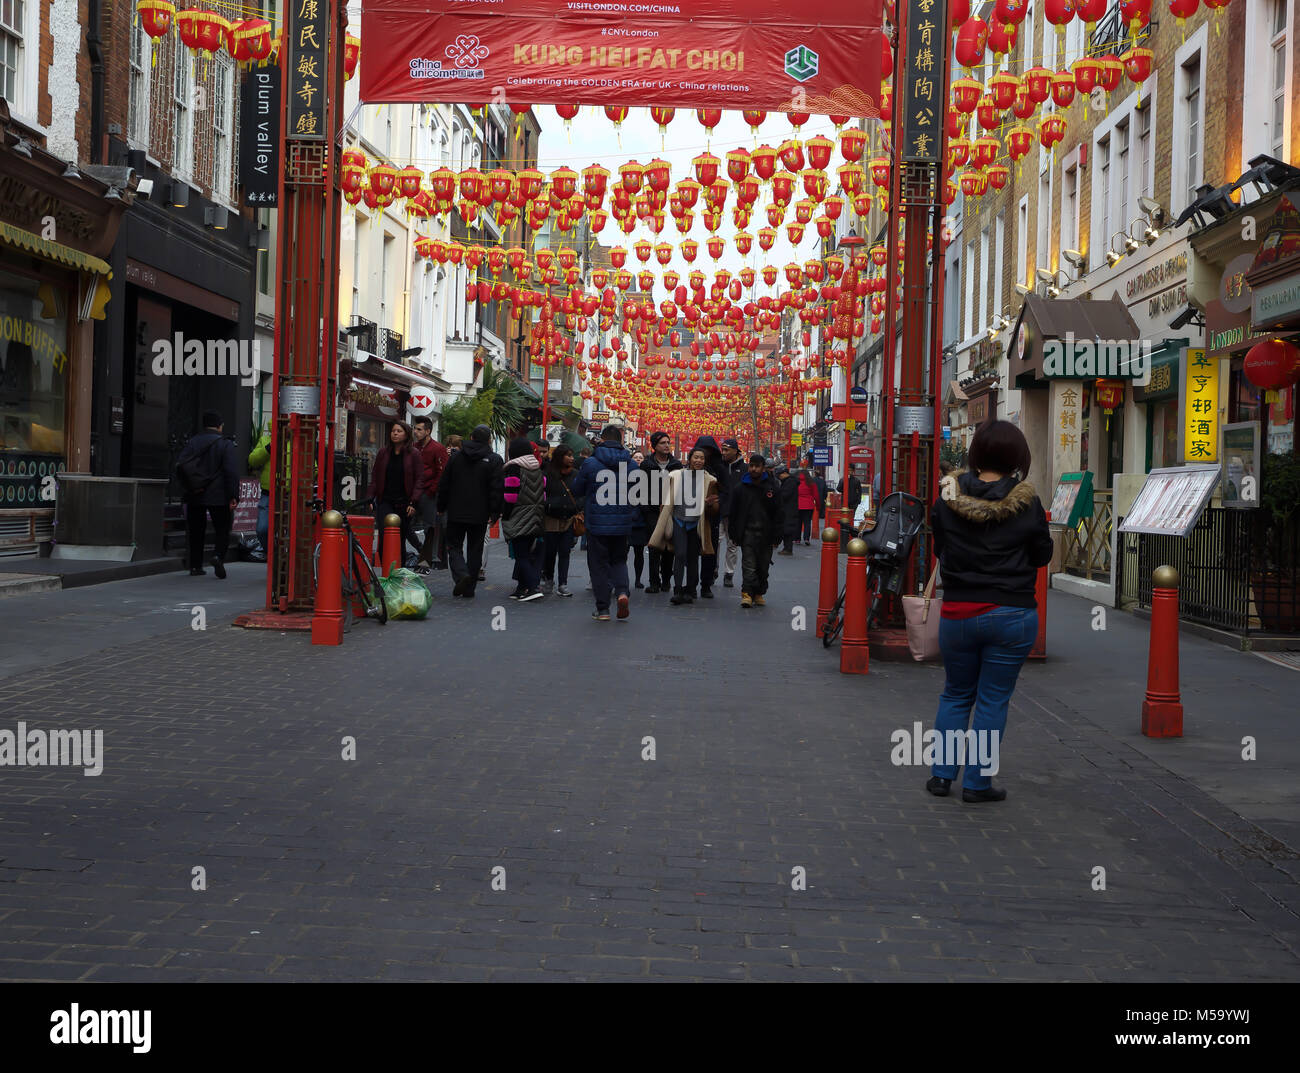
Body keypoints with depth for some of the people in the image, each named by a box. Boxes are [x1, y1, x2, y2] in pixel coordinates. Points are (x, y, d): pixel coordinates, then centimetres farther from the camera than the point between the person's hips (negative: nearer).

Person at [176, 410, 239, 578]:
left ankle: (195, 566, 13)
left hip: (195, 495, 4)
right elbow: (231, 471, -12)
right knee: (222, 530, 5)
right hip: (218, 496, -3)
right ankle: (218, 556, -19)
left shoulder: (193, 442, 5)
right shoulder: (226, 444, -6)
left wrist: (187, 487, 10)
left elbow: (180, 465, 1)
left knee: (196, 532, 13)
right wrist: (233, 496, -12)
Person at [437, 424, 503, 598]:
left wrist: (441, 507, 16)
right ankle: (469, 588, 8)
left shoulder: (456, 456, 4)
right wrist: (494, 513, 0)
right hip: (480, 515, -1)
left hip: (456, 513, 1)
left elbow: (443, 485, 7)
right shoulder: (494, 460, -3)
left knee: (454, 546, 8)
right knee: (475, 550, 8)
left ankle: (461, 574, -18)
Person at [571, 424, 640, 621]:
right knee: (619, 560, 19)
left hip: (597, 523, -3)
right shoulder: (630, 465, 0)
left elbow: (577, 489, 2)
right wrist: (634, 516, 17)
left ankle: (603, 609, 7)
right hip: (622, 523, 3)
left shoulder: (590, 464, -9)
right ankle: (621, 591, -7)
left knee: (599, 564, 6)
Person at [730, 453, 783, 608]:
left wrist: (776, 535, -2)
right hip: (747, 532, -1)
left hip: (765, 534, 1)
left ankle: (759, 593, 19)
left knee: (763, 566, 8)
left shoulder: (772, 488, 5)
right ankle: (747, 593, -15)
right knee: (748, 564, -11)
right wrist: (734, 533, 2)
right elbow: (733, 512, 9)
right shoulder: (740, 488, 6)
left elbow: (777, 514, 5)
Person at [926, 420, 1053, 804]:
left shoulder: (948, 497, -4)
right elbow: (1042, 556, -1)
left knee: (955, 694, 18)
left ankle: (942, 774, 18)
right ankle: (977, 783, 11)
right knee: (993, 700, 7)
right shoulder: (1027, 504, -11)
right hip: (1011, 614, -2)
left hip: (957, 612, 2)